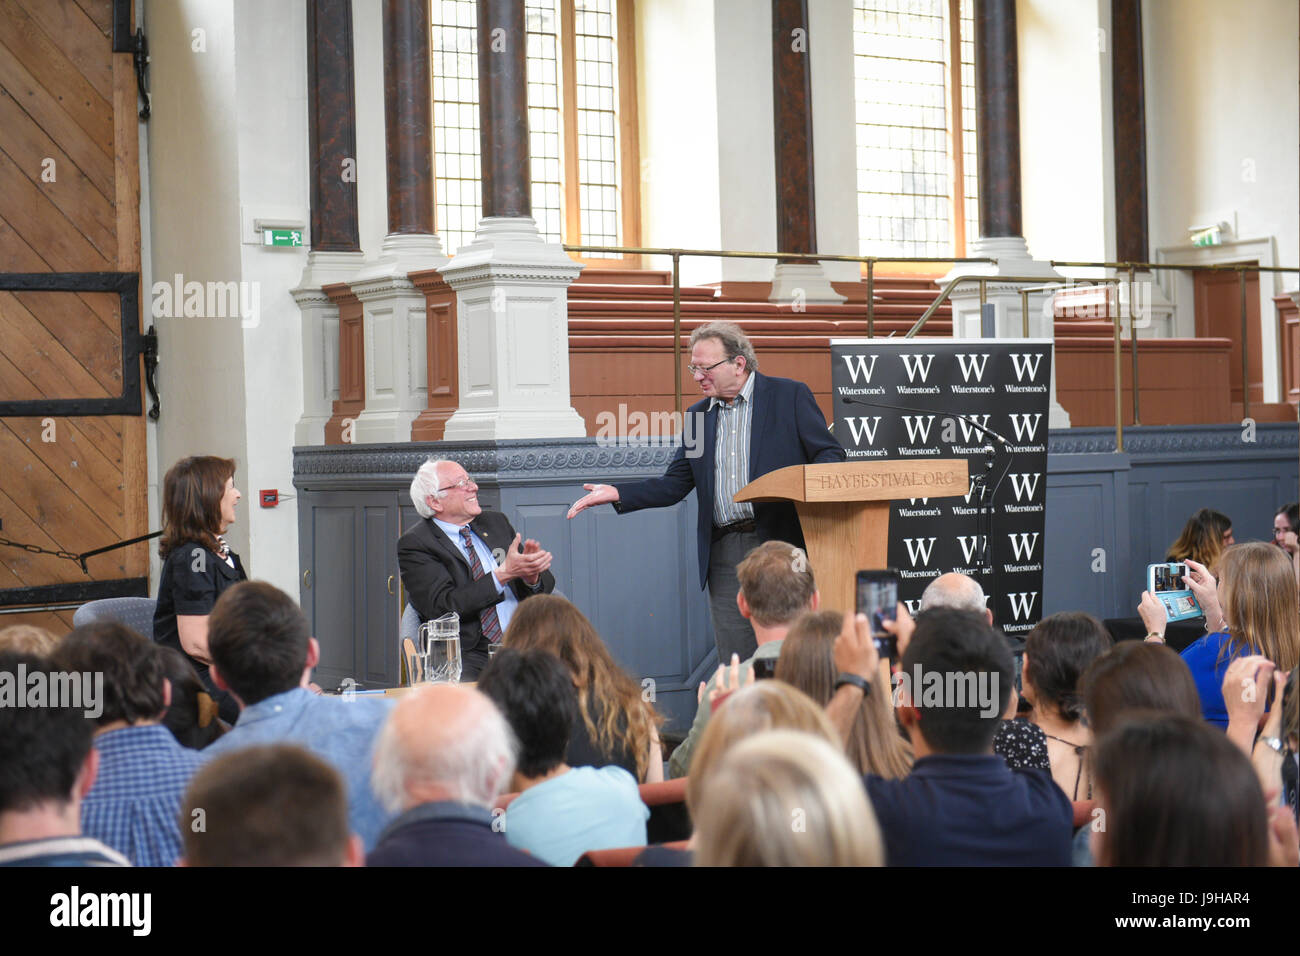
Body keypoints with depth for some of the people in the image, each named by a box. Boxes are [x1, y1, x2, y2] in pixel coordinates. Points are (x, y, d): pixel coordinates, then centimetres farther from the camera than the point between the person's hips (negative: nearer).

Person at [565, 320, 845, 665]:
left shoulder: (790, 396, 3)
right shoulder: (698, 414, 16)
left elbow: (830, 455, 1)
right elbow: (674, 485, 16)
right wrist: (617, 493, 3)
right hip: (724, 554, 4)